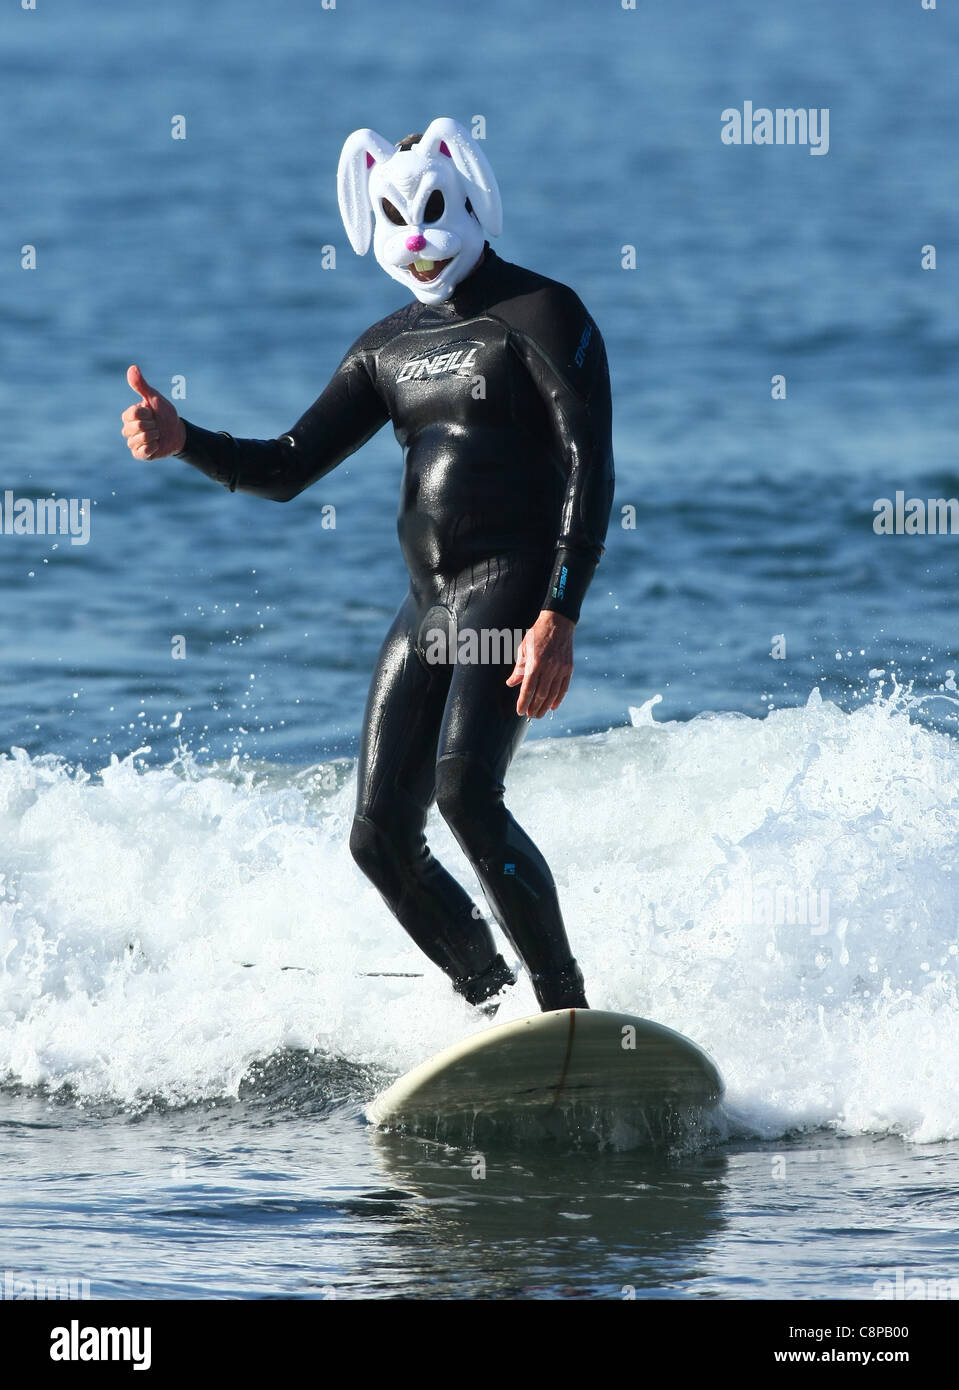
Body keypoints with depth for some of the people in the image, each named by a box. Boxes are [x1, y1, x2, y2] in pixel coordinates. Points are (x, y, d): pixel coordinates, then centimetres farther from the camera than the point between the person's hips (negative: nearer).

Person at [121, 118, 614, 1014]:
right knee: (382, 840, 0)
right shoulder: (389, 346, 17)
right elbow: (286, 470, 16)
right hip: (427, 605, 8)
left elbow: (589, 473, -13)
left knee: (465, 793, -28)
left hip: (512, 594, -8)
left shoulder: (540, 315, -5)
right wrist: (182, 442, -3)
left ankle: (569, 1011, -19)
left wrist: (559, 618, -24)